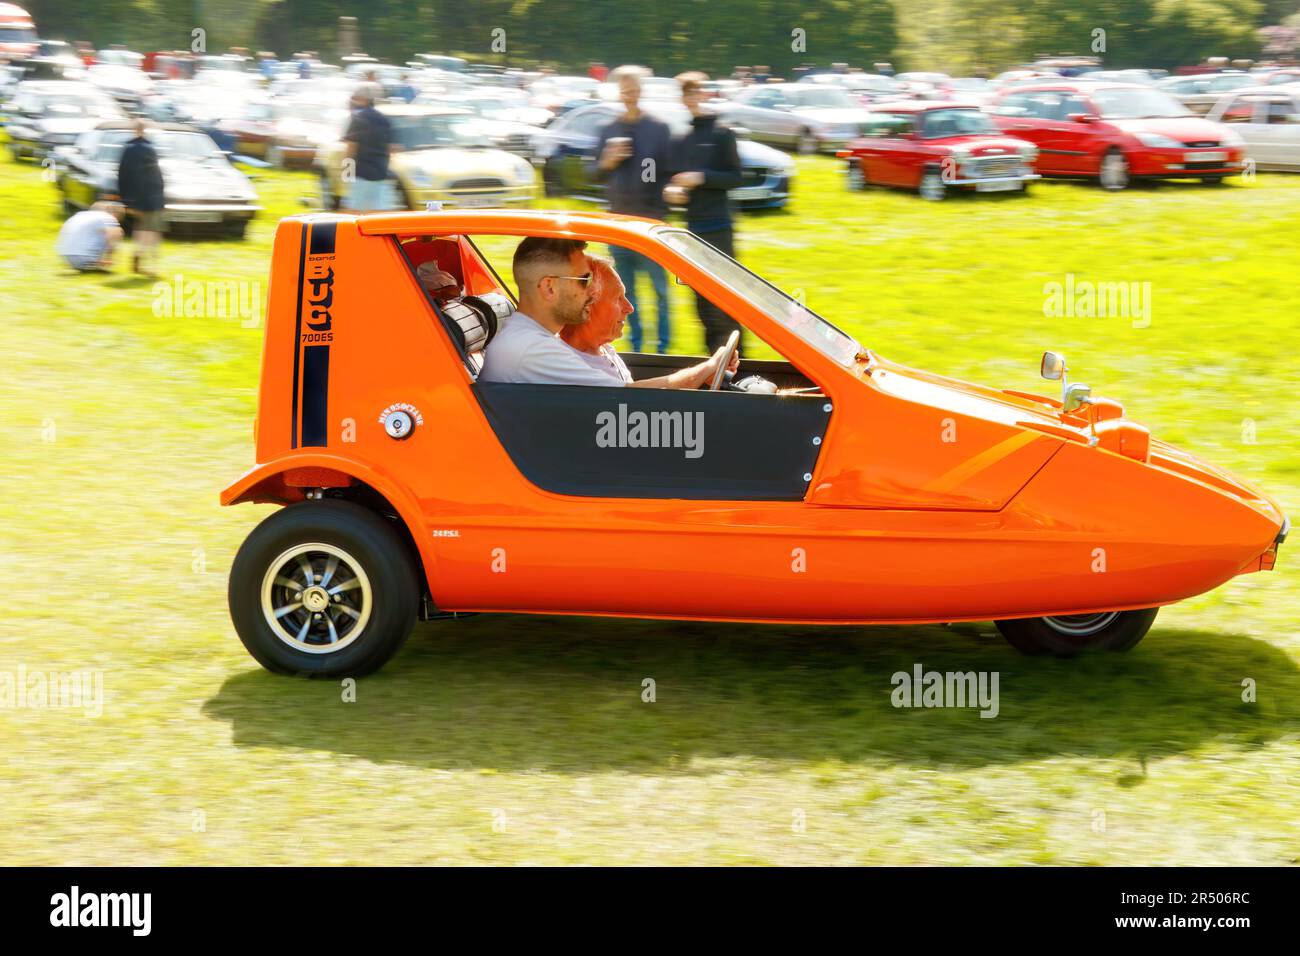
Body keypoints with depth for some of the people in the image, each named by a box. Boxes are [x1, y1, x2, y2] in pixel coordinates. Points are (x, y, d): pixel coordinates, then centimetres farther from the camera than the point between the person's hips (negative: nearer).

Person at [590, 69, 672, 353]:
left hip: (651, 223, -3)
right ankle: (635, 345, 15)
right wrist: (606, 162, -8)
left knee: (660, 288, -2)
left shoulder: (659, 129, 0)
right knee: (626, 290, 7)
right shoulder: (608, 132, 10)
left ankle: (663, 347, 6)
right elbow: (594, 175, 12)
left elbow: (669, 172, -1)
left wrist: (665, 203, -15)